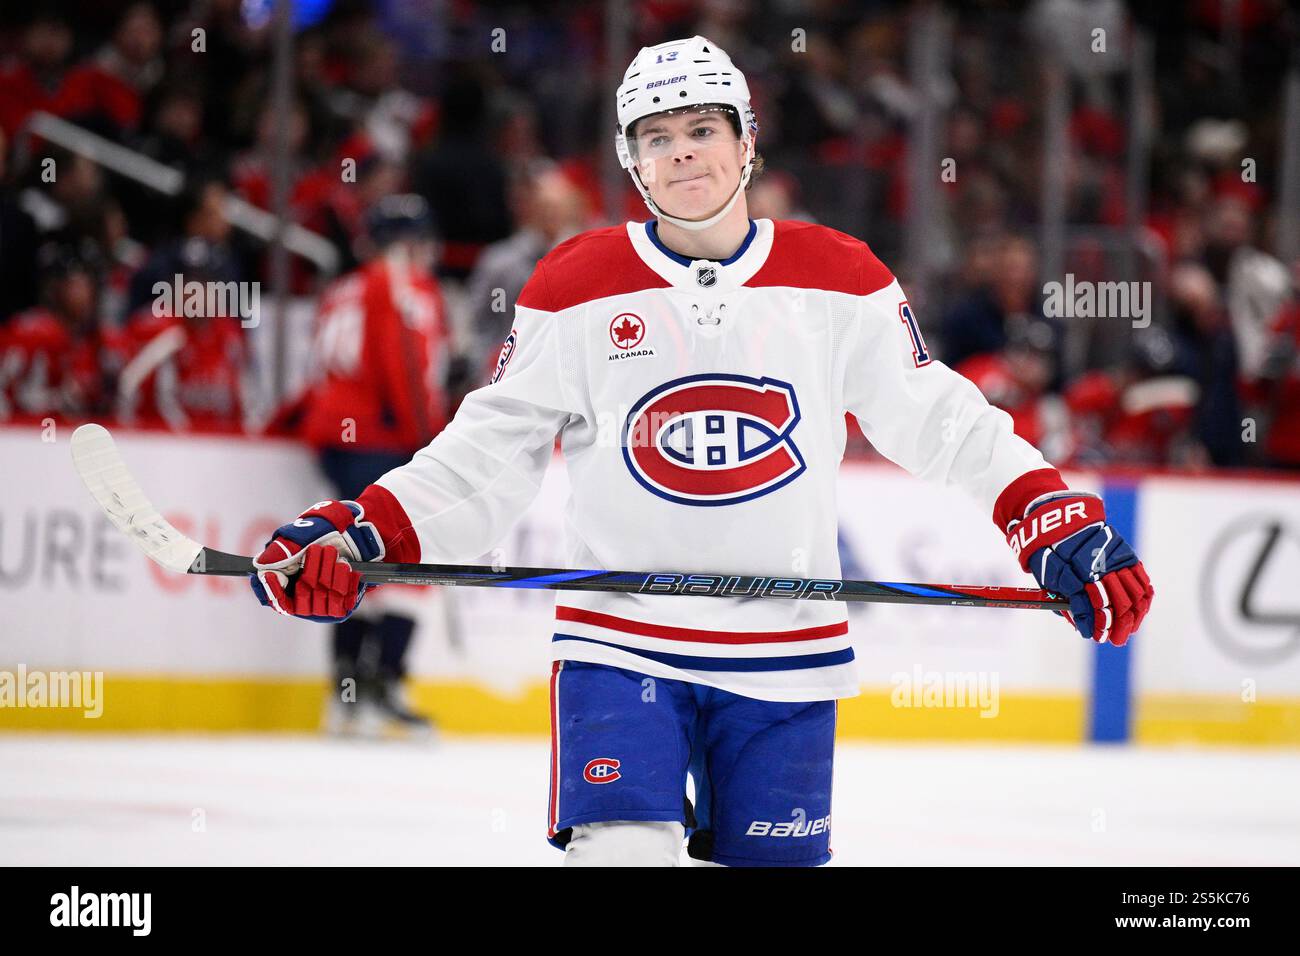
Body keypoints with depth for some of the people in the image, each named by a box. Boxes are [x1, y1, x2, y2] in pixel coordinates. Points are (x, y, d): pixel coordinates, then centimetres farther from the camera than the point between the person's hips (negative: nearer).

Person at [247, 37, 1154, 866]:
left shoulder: (839, 280, 2)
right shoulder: (575, 287, 0)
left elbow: (940, 420, 4)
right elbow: (491, 450, 2)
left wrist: (1059, 522, -7)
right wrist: (361, 533, -10)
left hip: (785, 655, 1)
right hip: (619, 641, -1)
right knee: (620, 850, -16)